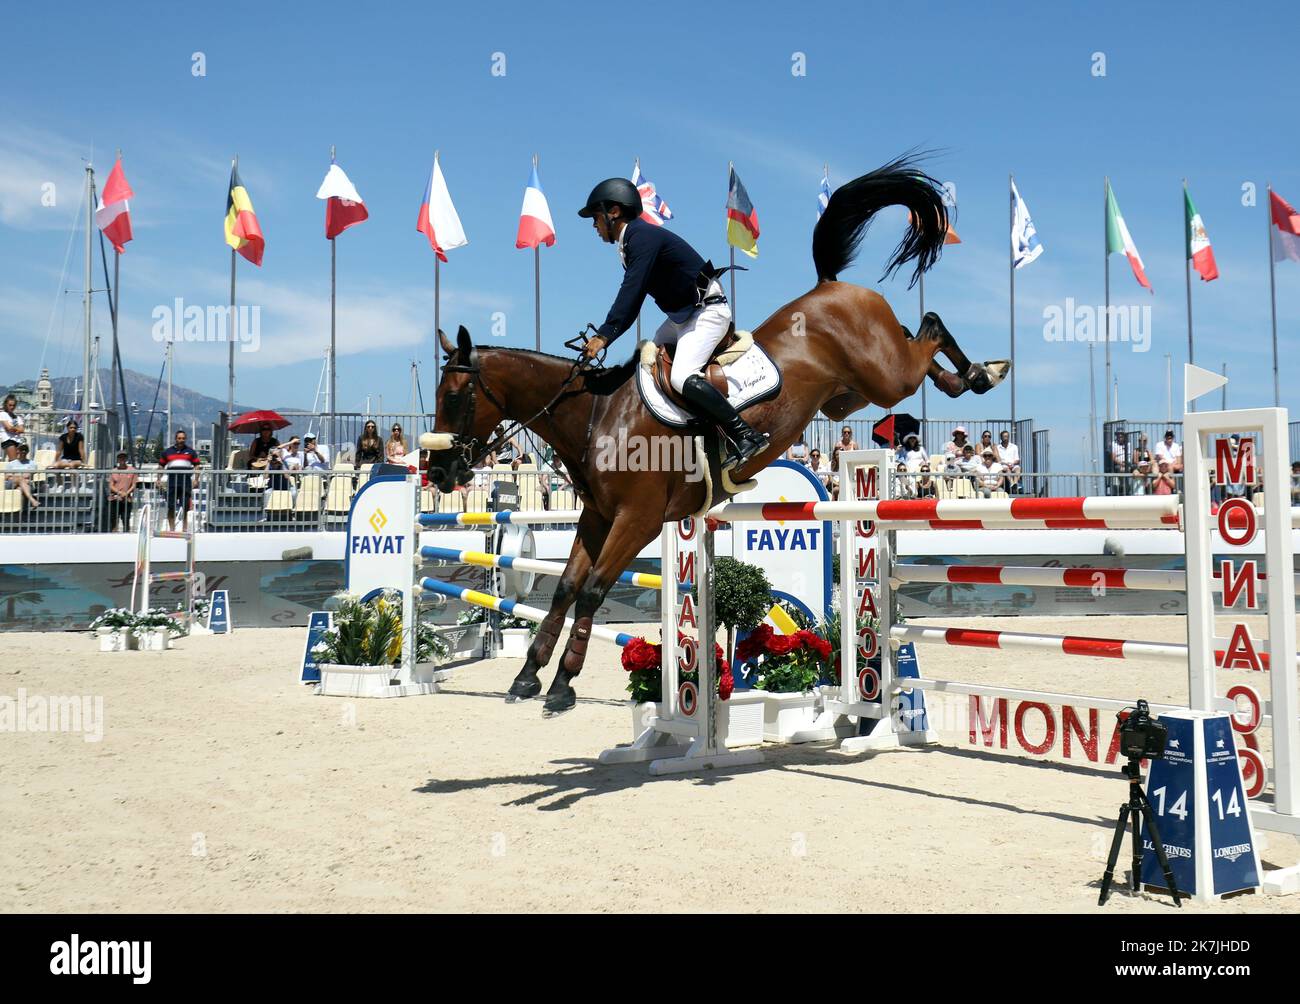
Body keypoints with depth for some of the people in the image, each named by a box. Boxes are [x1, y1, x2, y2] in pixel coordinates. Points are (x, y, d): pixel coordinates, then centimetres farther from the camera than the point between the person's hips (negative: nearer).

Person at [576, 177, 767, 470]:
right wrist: (603, 335, 5)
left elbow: (631, 292, -27)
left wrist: (604, 335, -29)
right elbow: (632, 298, 15)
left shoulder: (643, 237, -17)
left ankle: (746, 435, -24)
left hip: (707, 311, -11)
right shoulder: (632, 242, 14)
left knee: (681, 376, -26)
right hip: (682, 317, 11)